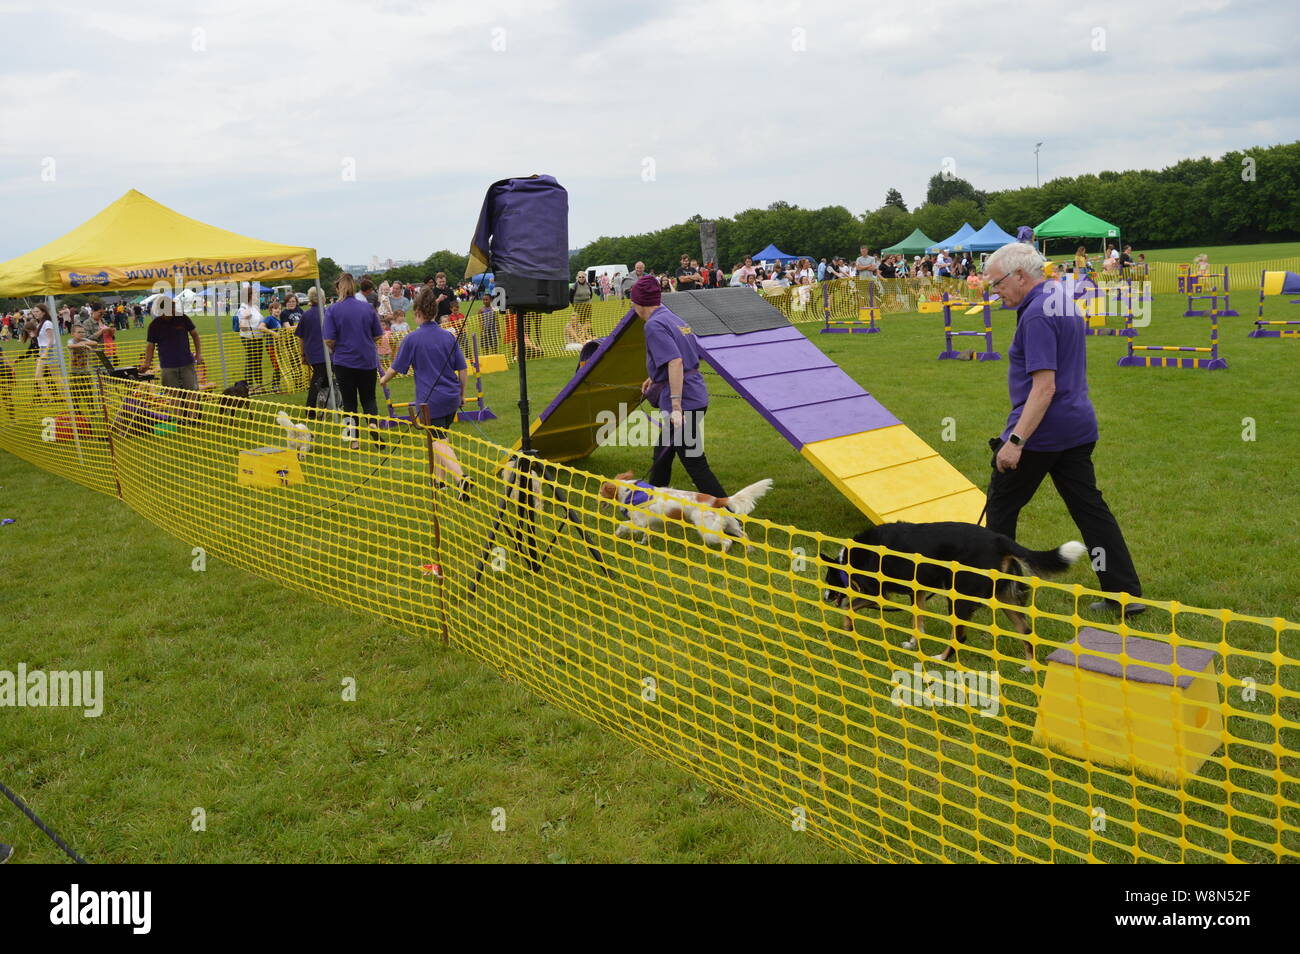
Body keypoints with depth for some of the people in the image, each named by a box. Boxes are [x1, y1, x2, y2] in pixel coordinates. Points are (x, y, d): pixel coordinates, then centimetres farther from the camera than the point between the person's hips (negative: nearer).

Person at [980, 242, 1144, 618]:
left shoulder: (1037, 315, -19)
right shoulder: (1061, 300, 12)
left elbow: (1044, 386, -26)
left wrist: (1015, 440, -28)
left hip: (1040, 430, -9)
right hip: (1078, 427, 10)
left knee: (1001, 505, 7)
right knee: (1089, 507, 10)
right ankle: (1125, 592, 11)